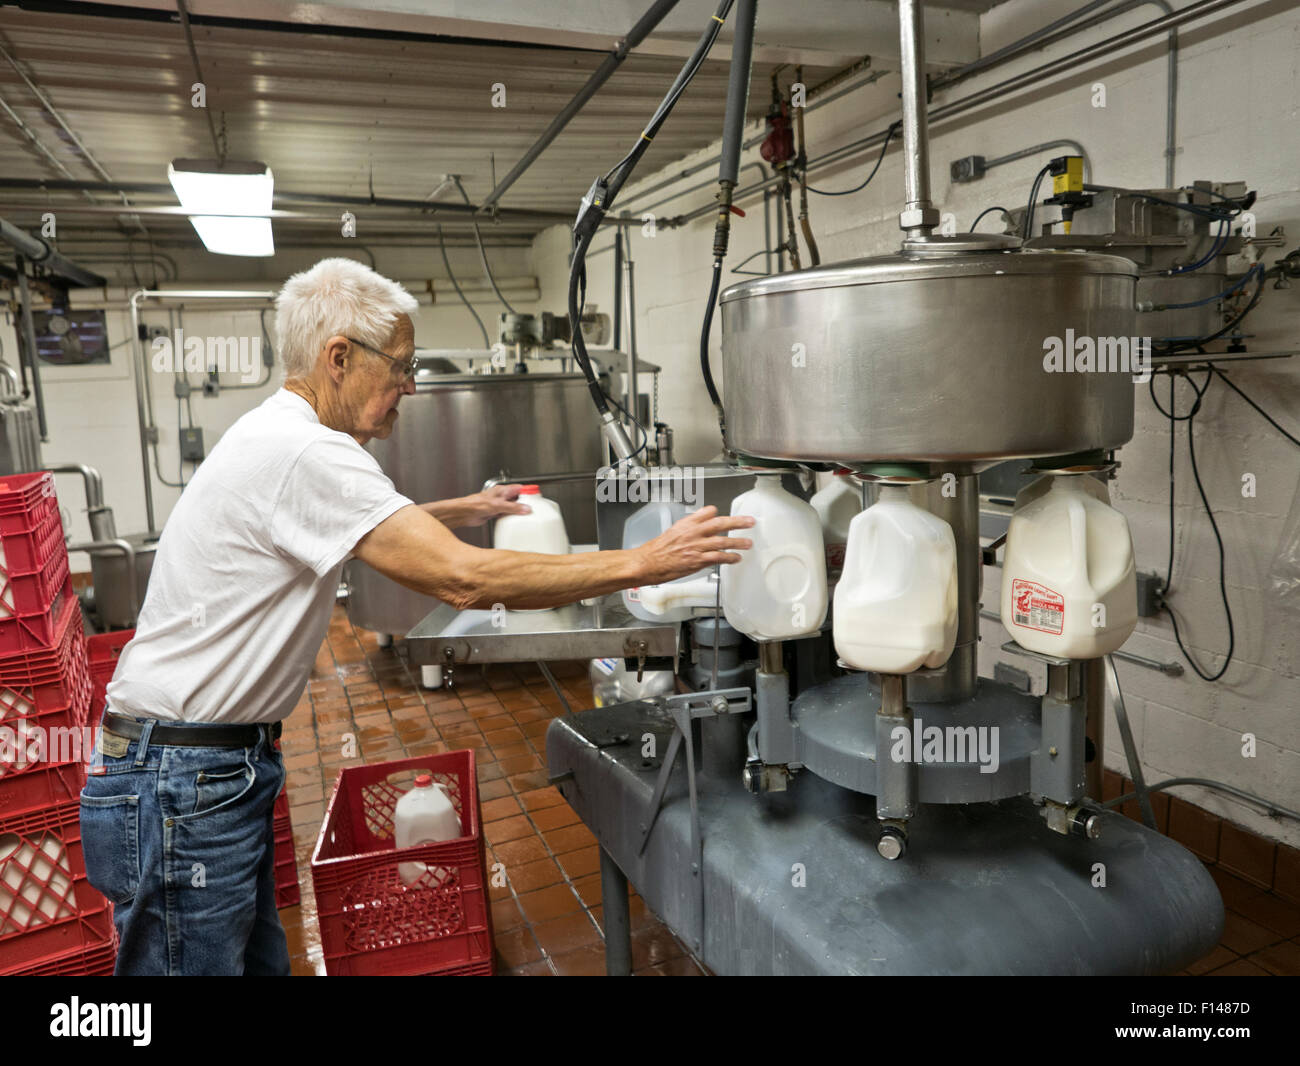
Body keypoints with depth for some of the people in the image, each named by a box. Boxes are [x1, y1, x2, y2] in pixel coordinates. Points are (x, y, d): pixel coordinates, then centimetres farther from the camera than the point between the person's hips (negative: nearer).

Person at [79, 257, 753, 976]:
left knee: (260, 958, 17)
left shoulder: (273, 434, 10)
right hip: (178, 789, -10)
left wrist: (461, 510, 24)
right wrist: (644, 563, -25)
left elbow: (358, 525, 31)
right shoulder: (304, 452, -23)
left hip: (224, 769, 10)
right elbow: (465, 581, -29)